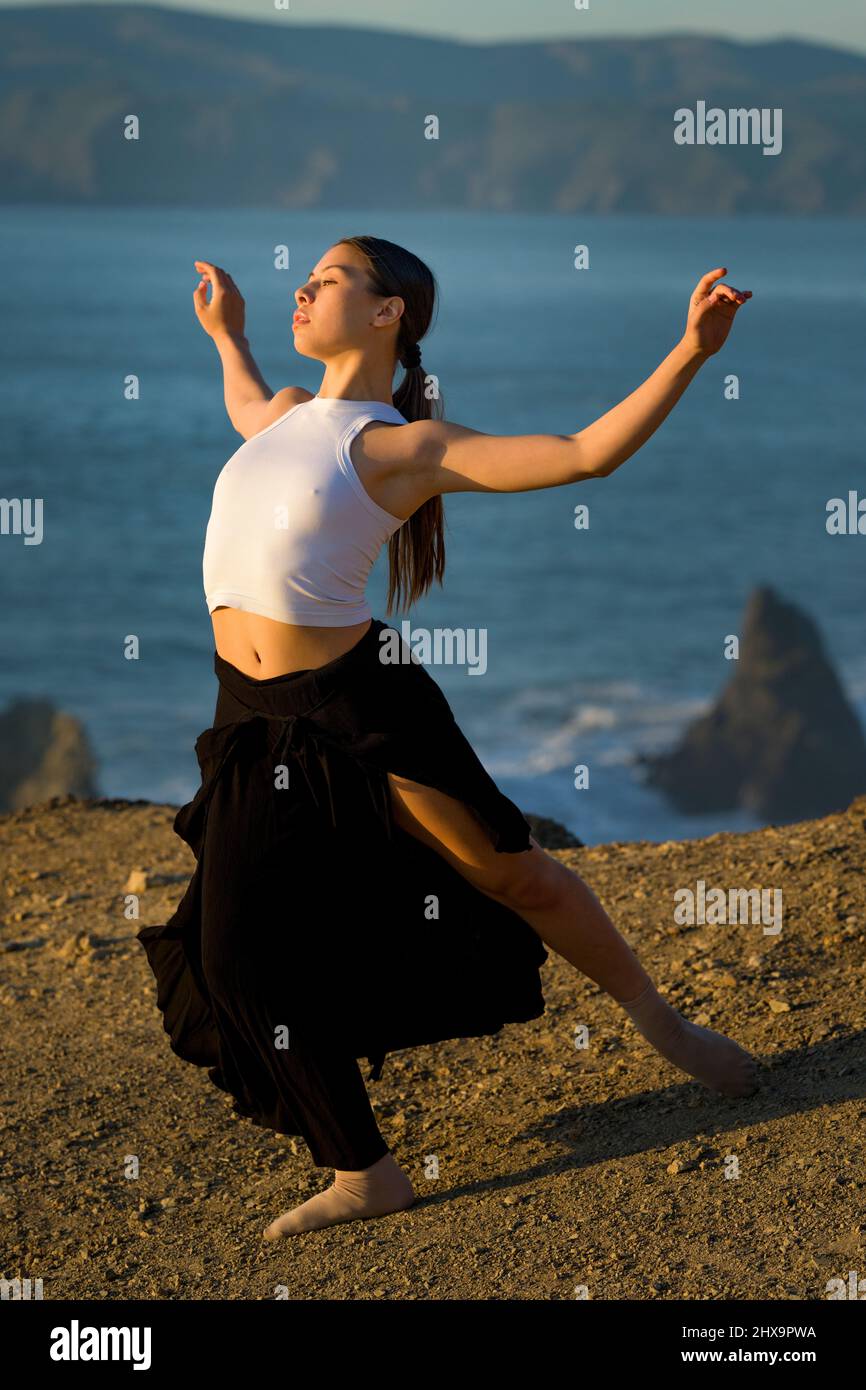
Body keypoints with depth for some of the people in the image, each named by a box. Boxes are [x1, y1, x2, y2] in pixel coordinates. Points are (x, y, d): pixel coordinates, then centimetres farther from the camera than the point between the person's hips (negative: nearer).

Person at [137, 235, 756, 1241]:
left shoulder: (410, 447, -10)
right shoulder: (291, 413, 10)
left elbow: (587, 453, -16)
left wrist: (690, 350, -23)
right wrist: (224, 333, 41)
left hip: (359, 706, -6)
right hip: (255, 722, 6)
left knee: (510, 873, 5)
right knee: (234, 958, 1)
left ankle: (657, 1021, 31)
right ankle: (365, 1174, 12)